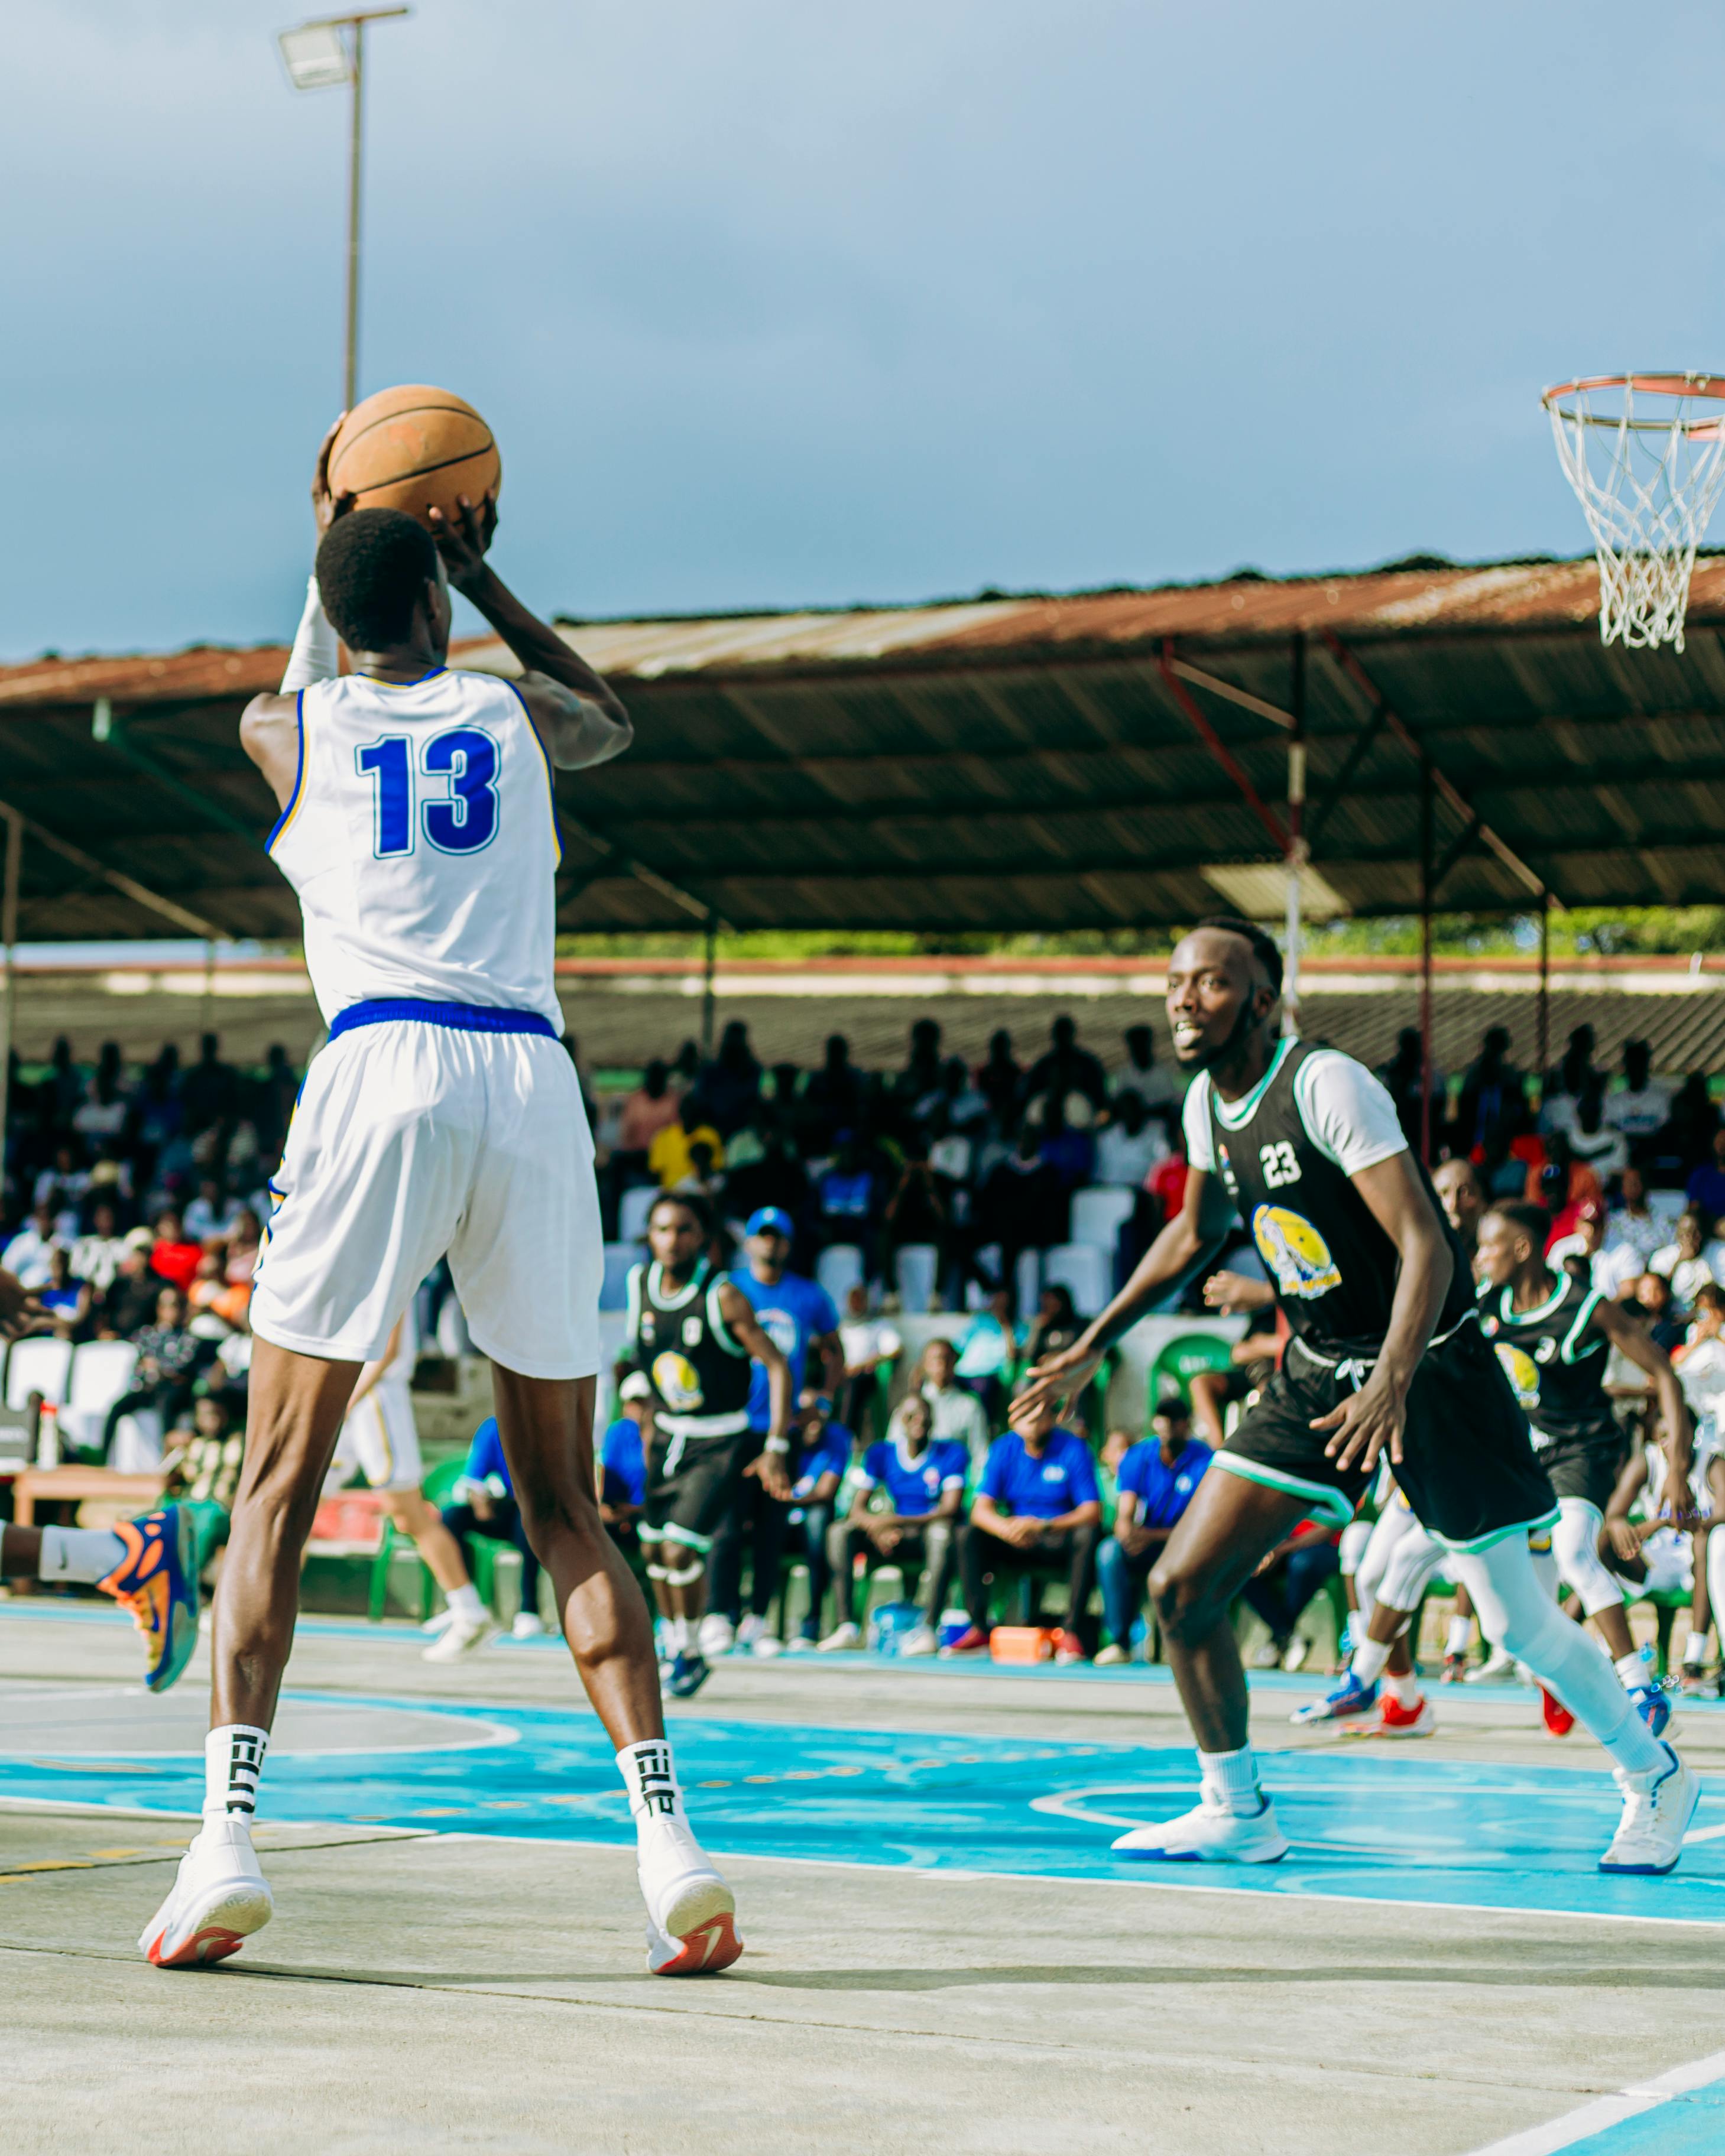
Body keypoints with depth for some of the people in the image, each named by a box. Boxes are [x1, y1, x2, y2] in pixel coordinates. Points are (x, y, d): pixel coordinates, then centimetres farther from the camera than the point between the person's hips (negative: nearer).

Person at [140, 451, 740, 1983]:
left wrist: (331, 550, 53)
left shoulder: (283, 727, 15)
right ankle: (668, 1840, -3)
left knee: (276, 1489, 3)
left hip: (380, 1069, -2)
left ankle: (228, 1840, -11)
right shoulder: (512, 711, 17)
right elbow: (612, 720, 43)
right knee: (566, 1504, 10)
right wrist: (482, 572, 47)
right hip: (533, 1081, 2)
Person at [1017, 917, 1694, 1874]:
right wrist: (1089, 1349, 21)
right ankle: (1236, 1813, 12)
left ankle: (1655, 1777, 22)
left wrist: (1393, 1383, -41)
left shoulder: (1326, 1085, -23)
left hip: (1431, 1367, -7)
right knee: (1180, 1587, -3)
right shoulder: (1209, 1103, 1)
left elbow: (1426, 1245, -28)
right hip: (1318, 1370, 7)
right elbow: (1192, 1234, 20)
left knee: (1518, 1624, -3)